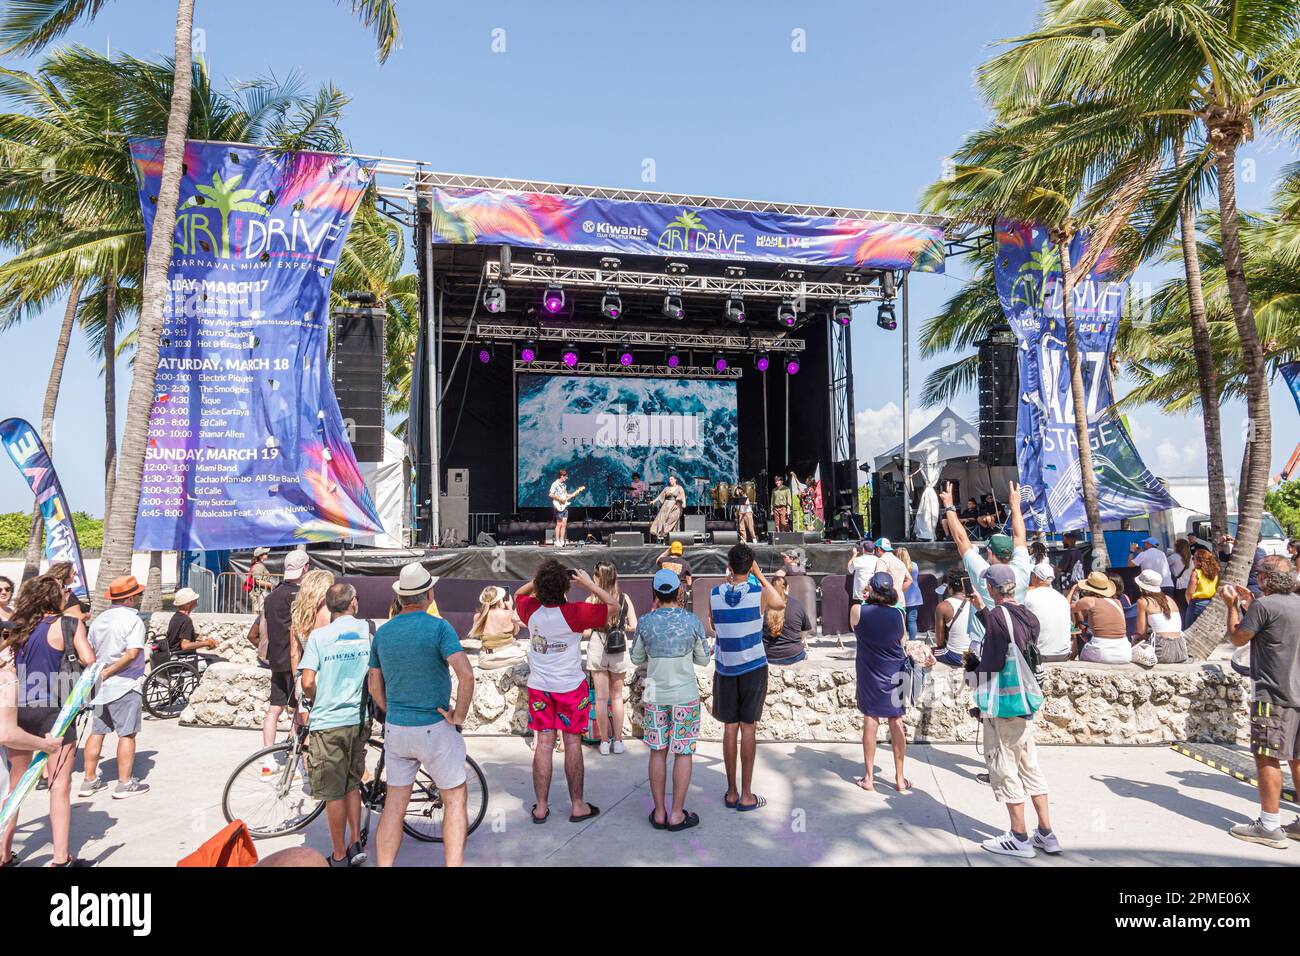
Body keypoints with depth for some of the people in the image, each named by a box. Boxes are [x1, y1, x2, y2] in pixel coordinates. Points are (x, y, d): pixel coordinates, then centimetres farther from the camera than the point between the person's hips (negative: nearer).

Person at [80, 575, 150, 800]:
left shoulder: (98, 620, 10)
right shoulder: (133, 620, -13)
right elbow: (133, 653, -24)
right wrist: (108, 672, -13)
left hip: (100, 686, 7)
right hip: (125, 685, -7)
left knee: (97, 732, 14)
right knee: (127, 734, 0)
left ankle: (90, 780, 21)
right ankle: (125, 784, 3)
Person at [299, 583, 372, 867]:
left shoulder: (318, 636, -8)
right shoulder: (369, 631, -2)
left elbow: (308, 683, -13)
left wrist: (318, 702, 7)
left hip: (327, 721, -3)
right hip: (359, 718, 3)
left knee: (334, 793, 7)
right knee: (352, 784, 20)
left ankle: (339, 856, 16)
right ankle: (356, 844, 22)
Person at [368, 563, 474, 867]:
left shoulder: (383, 632, 3)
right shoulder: (438, 627, -15)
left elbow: (374, 685, 11)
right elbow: (466, 675, -25)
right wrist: (458, 716, -14)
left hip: (395, 729, 5)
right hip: (434, 728, -5)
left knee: (394, 803, 15)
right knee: (455, 799, 9)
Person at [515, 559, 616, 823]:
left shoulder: (531, 610, -10)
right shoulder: (574, 613, -20)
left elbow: (519, 593, 14)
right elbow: (613, 605, -11)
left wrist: (537, 580, 1)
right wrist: (589, 583, -9)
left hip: (539, 687, 3)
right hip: (570, 687, -3)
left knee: (543, 744, 9)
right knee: (572, 743, 7)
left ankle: (541, 807, 16)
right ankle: (577, 805, 17)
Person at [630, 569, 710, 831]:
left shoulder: (646, 622, -8)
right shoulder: (692, 621, -10)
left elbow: (636, 658, 5)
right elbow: (703, 659, 0)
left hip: (655, 695, 2)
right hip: (685, 695, -2)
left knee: (658, 752, 12)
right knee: (683, 753, 8)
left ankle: (659, 812, 20)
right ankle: (676, 814, 14)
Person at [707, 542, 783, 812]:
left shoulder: (714, 594, -5)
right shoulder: (759, 592, -10)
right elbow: (781, 604, 12)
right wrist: (760, 575, 13)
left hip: (724, 668, 2)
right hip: (753, 667, -2)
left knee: (730, 728, 9)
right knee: (747, 728, 4)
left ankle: (731, 793, 16)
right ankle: (746, 795, 10)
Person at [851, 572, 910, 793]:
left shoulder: (857, 611, -15)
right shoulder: (898, 614, -11)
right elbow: (902, 640, 5)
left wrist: (867, 598, 9)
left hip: (869, 674, -1)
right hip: (894, 674, 1)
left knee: (870, 721, 7)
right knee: (896, 722, 9)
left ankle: (868, 777, 13)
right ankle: (900, 778, 18)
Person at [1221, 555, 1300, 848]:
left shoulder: (1264, 606, -16)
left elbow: (1237, 638, -5)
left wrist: (1233, 605, 6)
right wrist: (1249, 604, 24)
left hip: (1273, 694, -8)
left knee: (1267, 758, -2)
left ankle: (1270, 827, 2)